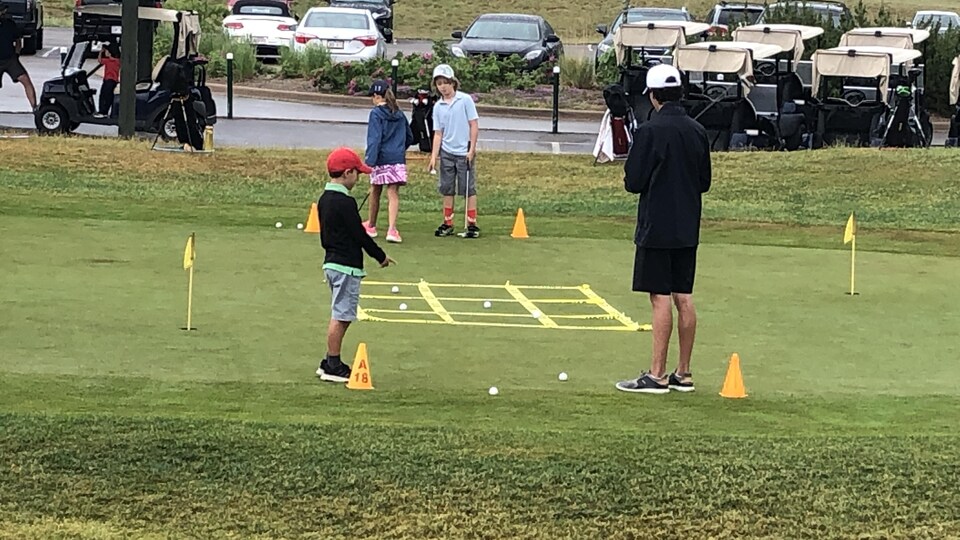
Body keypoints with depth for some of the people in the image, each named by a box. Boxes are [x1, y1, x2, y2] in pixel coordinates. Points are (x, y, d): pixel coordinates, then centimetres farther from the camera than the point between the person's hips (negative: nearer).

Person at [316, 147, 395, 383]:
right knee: (341, 316, -3)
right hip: (347, 266, -10)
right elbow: (360, 235, -15)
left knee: (340, 315, 16)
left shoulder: (324, 199, 10)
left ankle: (329, 363, 21)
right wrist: (381, 256, -3)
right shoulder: (345, 202, -18)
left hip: (332, 262, 10)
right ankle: (333, 366, 2)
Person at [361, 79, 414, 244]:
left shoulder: (376, 114, -7)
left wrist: (370, 159, -19)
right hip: (398, 159, 4)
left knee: (375, 192, 14)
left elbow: (374, 138, -16)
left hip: (381, 159, -4)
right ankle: (392, 229, -17)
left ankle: (371, 226, 30)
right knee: (393, 194, -2)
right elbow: (409, 137, 20)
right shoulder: (400, 114, 11)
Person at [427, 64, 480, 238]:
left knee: (469, 189, -1)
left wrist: (472, 149, -8)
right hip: (446, 153, 4)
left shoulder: (465, 100, -5)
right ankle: (448, 224, 15)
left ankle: (472, 224, 4)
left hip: (464, 152, -4)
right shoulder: (438, 107, 5)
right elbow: (438, 133, 6)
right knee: (447, 189, 8)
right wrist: (433, 156, -1)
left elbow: (474, 125, -4)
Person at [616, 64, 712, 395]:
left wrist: (629, 179, 7)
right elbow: (704, 182, 13)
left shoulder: (650, 131, -14)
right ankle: (683, 373, 14)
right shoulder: (697, 131, 7)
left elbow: (634, 182, -14)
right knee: (684, 298, 9)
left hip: (657, 229, -6)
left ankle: (657, 375, -2)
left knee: (661, 299, -5)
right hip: (687, 230, 7)